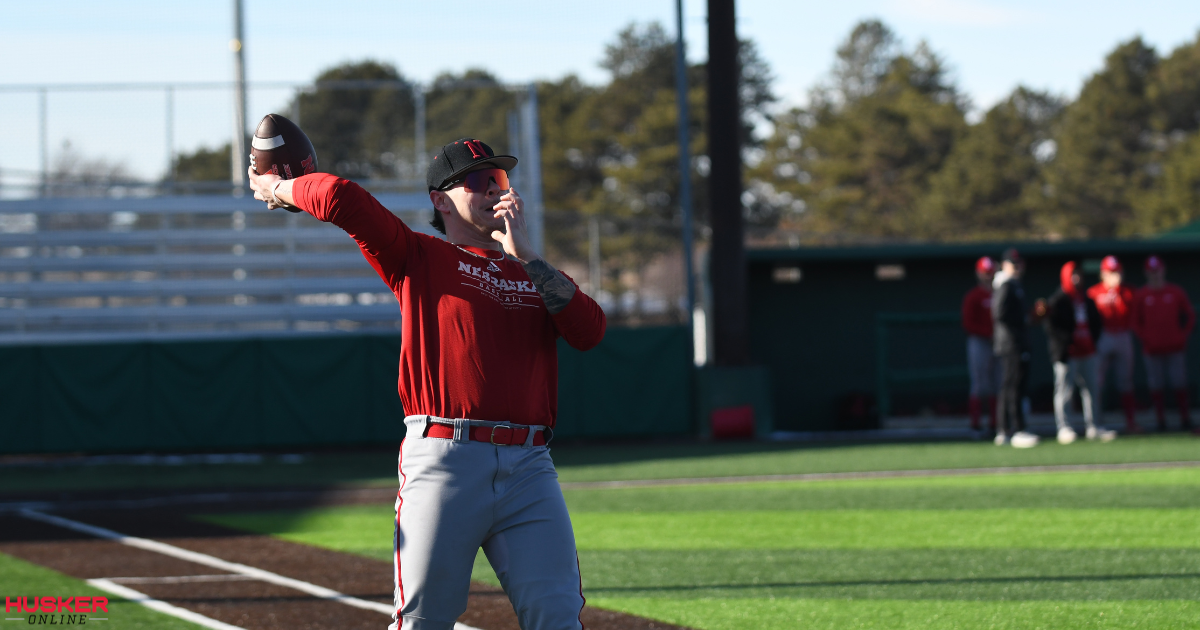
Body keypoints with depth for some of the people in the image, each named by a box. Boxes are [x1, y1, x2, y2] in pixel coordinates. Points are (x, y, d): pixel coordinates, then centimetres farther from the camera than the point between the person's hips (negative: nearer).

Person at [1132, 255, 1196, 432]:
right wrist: (1145, 338, -4)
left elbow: (1190, 316, 11)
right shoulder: (1140, 296, 3)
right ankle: (1160, 419, 3)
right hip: (1152, 350, 0)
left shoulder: (1176, 292, 5)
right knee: (1156, 386, -2)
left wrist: (1183, 335, 1)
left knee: (1180, 384, 0)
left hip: (1175, 348, 0)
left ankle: (1184, 418, 7)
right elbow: (1135, 321, 8)